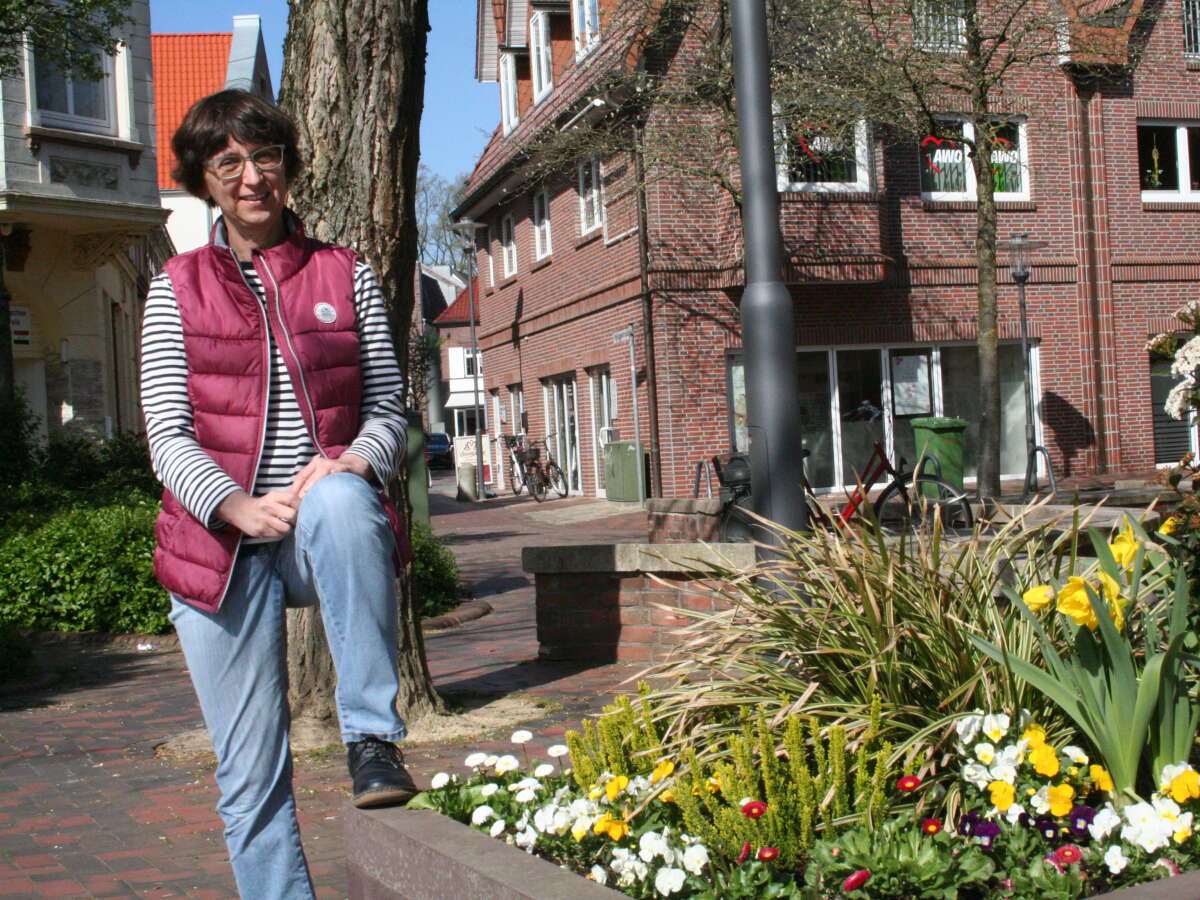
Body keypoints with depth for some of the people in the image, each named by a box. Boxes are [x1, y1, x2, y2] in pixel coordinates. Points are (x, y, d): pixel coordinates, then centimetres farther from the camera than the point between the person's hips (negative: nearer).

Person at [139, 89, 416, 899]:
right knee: (251, 774, -1)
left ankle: (372, 738, -31)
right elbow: (169, 438, 1)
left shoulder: (347, 275, 10)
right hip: (221, 542, 1)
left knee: (339, 499, -38)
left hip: (326, 536, 0)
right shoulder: (178, 288, 9)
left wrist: (353, 464, -15)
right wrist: (239, 508, -18)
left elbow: (389, 408, 9)